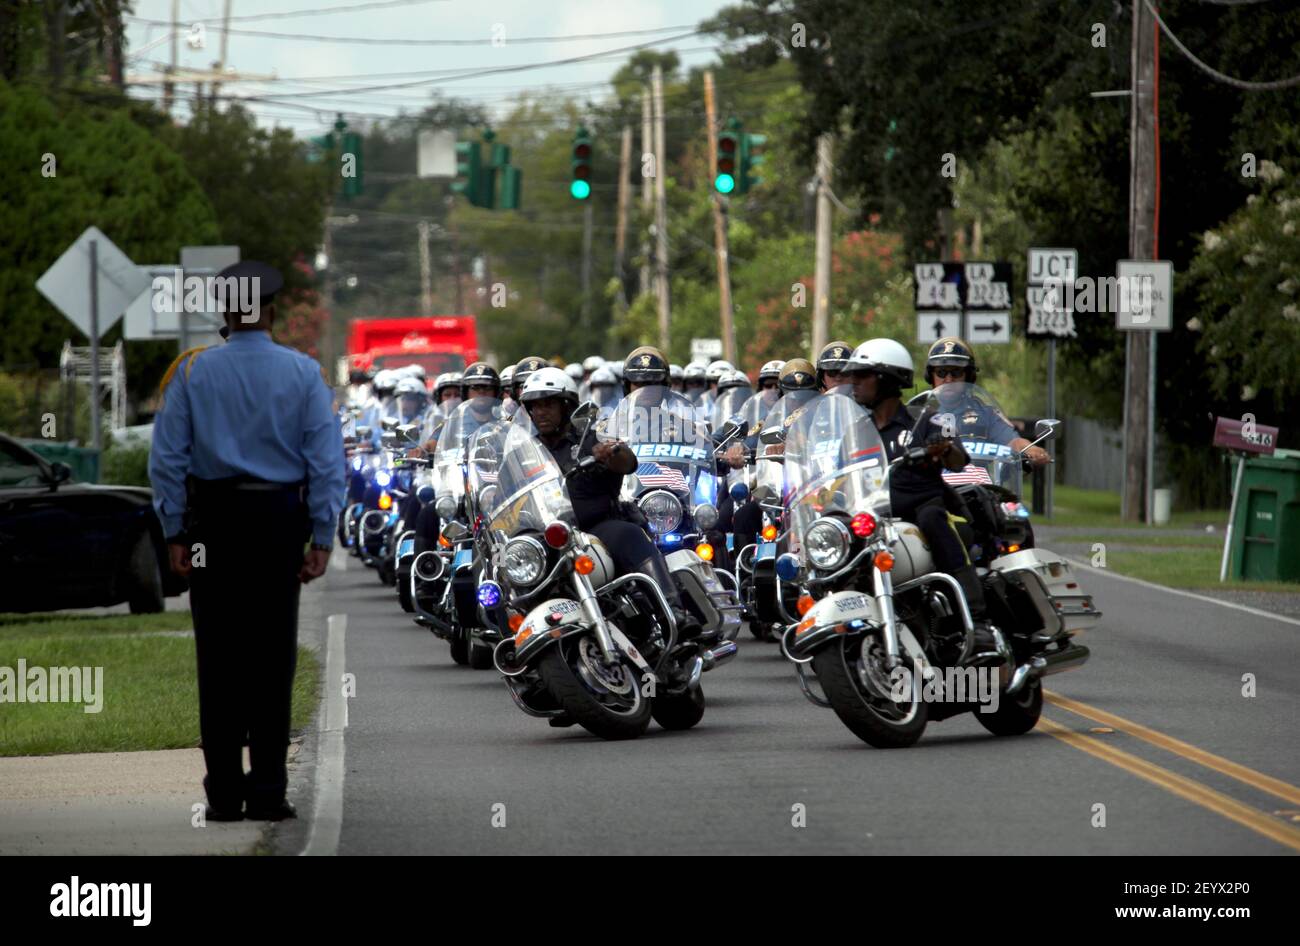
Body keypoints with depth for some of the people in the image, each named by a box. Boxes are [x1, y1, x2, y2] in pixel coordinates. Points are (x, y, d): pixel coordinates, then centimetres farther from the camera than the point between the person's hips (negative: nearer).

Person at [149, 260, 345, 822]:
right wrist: (322, 539, -1)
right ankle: (267, 792, 2)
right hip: (279, 519, 0)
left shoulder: (193, 372, 0)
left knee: (219, 656, 5)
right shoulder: (303, 374, -1)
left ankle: (224, 793, 5)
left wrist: (175, 533, 2)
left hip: (213, 522, 0)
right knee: (272, 657, 4)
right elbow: (326, 461, -4)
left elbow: (167, 458, -2)